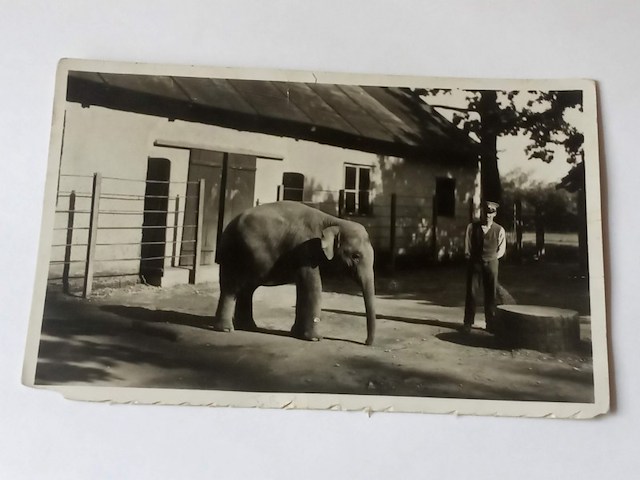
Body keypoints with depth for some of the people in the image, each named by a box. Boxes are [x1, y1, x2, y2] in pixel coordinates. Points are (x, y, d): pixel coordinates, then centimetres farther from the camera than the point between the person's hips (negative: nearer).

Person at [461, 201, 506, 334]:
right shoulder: (472, 227, 3)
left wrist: (491, 258, 5)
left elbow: (501, 250, 11)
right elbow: (467, 247, 10)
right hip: (474, 263, 0)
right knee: (471, 292, -1)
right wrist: (470, 257, 8)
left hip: (491, 264, 0)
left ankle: (491, 324, 13)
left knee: (491, 294, 4)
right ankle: (467, 323, 6)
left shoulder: (499, 230, 2)